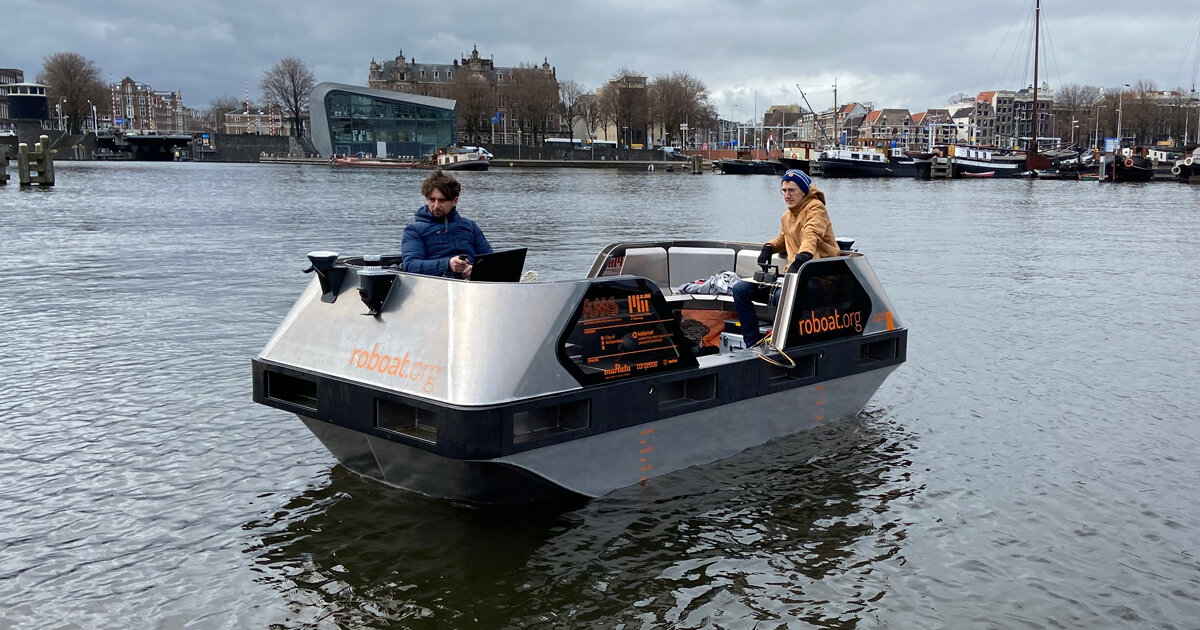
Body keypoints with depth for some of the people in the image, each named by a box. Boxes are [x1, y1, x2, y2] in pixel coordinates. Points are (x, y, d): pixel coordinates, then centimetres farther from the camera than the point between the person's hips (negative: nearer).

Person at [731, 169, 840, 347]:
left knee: (781, 295, -39)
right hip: (794, 269, 8)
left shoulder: (815, 207, -6)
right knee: (740, 289, -4)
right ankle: (753, 344, -2)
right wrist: (769, 247, 13)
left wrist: (802, 258, -45)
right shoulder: (786, 216, 19)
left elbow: (812, 235, -26)